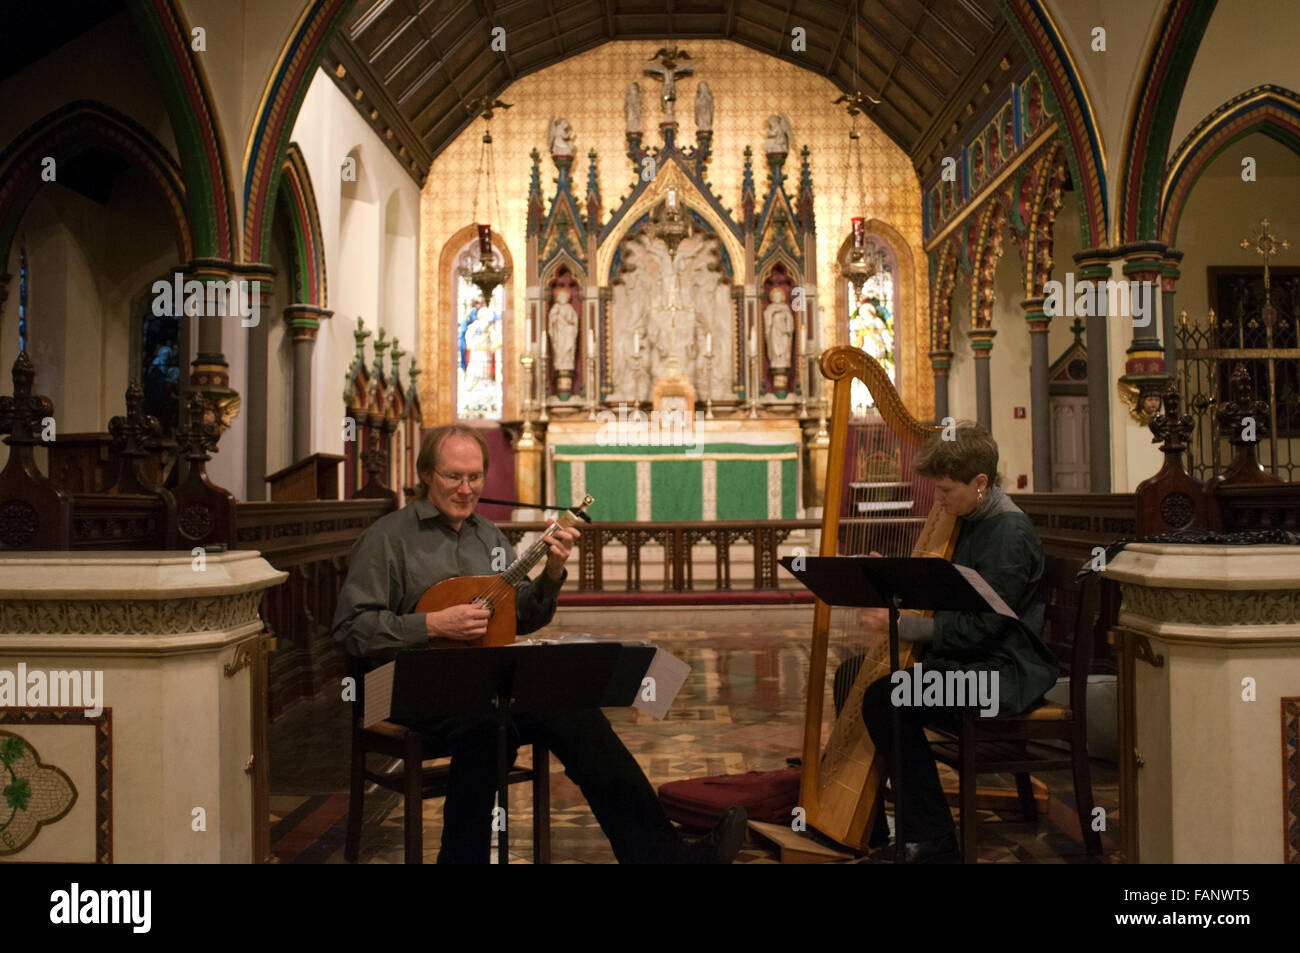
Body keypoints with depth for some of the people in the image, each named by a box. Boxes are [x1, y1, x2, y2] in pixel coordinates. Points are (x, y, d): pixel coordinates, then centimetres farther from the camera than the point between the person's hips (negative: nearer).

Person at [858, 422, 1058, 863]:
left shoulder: (1010, 533, -20)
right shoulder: (965, 518, 9)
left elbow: (979, 627, -23)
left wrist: (902, 625, -20)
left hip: (1002, 670, -10)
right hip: (962, 656, 10)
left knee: (886, 700, -26)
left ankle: (933, 843, -14)